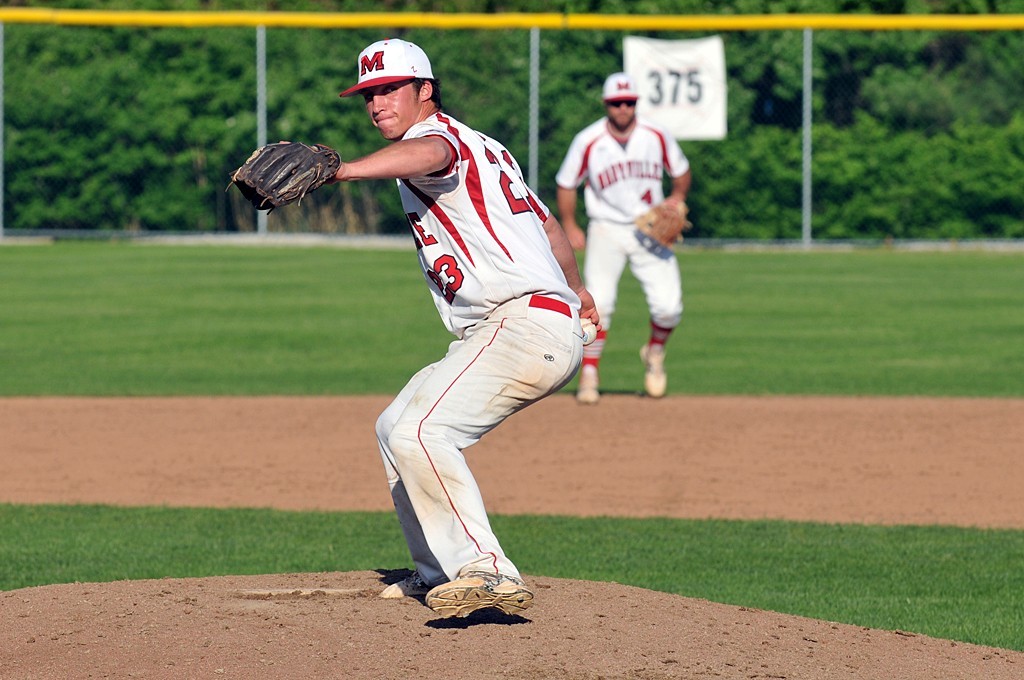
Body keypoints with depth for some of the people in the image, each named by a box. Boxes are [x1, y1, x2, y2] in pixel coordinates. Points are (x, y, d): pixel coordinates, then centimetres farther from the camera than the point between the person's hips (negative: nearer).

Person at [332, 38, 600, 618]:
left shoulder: (438, 132, -7)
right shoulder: (484, 147, 24)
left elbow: (431, 154, -35)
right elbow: (549, 224, 37)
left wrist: (341, 172, -52)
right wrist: (576, 291, 55)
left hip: (523, 324, -11)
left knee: (419, 432, -27)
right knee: (397, 427, 23)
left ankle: (489, 571, -34)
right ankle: (439, 570, 27)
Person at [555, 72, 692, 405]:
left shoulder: (658, 136, -5)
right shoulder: (588, 141, -10)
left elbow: (680, 171, 13)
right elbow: (565, 184, 2)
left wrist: (678, 197, -4)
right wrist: (569, 227, -2)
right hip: (606, 230, -1)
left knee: (668, 306, -9)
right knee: (598, 304, -14)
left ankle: (655, 352, 22)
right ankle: (589, 374, -1)